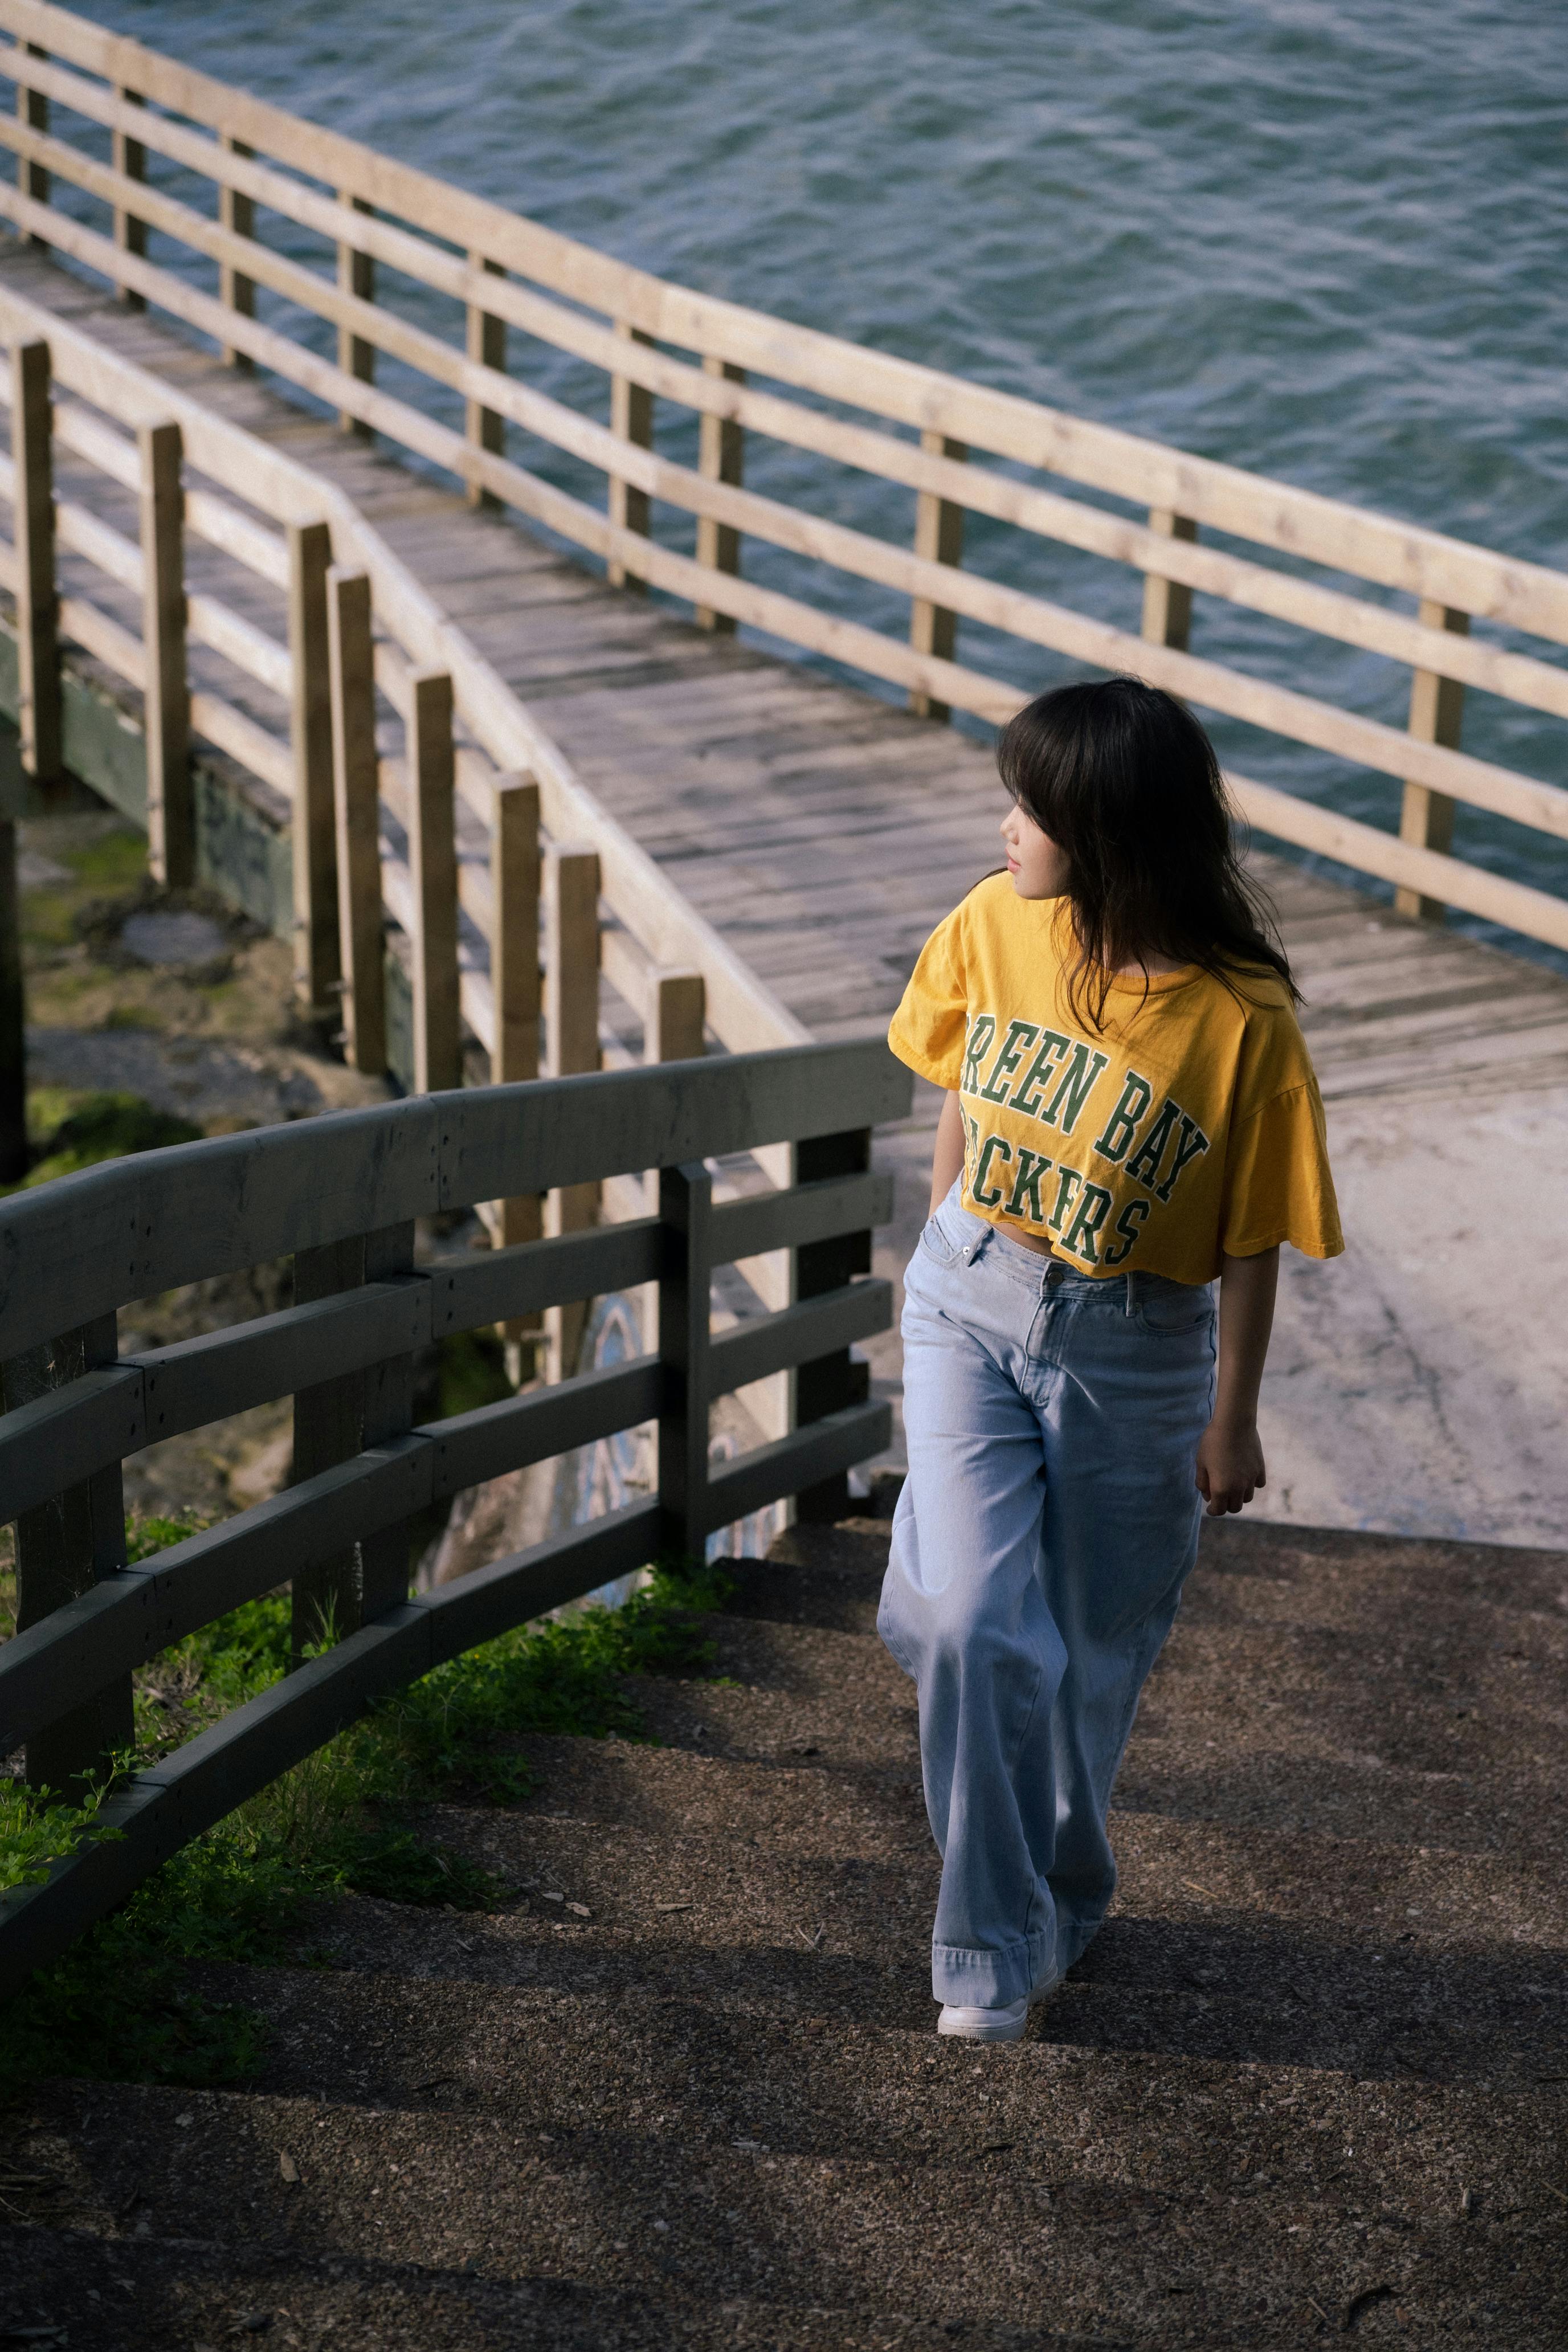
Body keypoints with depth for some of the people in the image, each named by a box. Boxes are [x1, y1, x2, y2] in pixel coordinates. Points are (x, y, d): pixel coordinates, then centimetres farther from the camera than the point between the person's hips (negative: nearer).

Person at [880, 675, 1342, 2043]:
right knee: (974, 1620, -11)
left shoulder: (1242, 1019, -22)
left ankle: (1061, 1895, 41)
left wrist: (1234, 1420, -5)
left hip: (1132, 1351, -2)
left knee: (1091, 1648, 14)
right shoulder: (996, 925, -11)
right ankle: (994, 1943, 5)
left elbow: (1253, 1241, -12)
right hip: (970, 1300, 2)